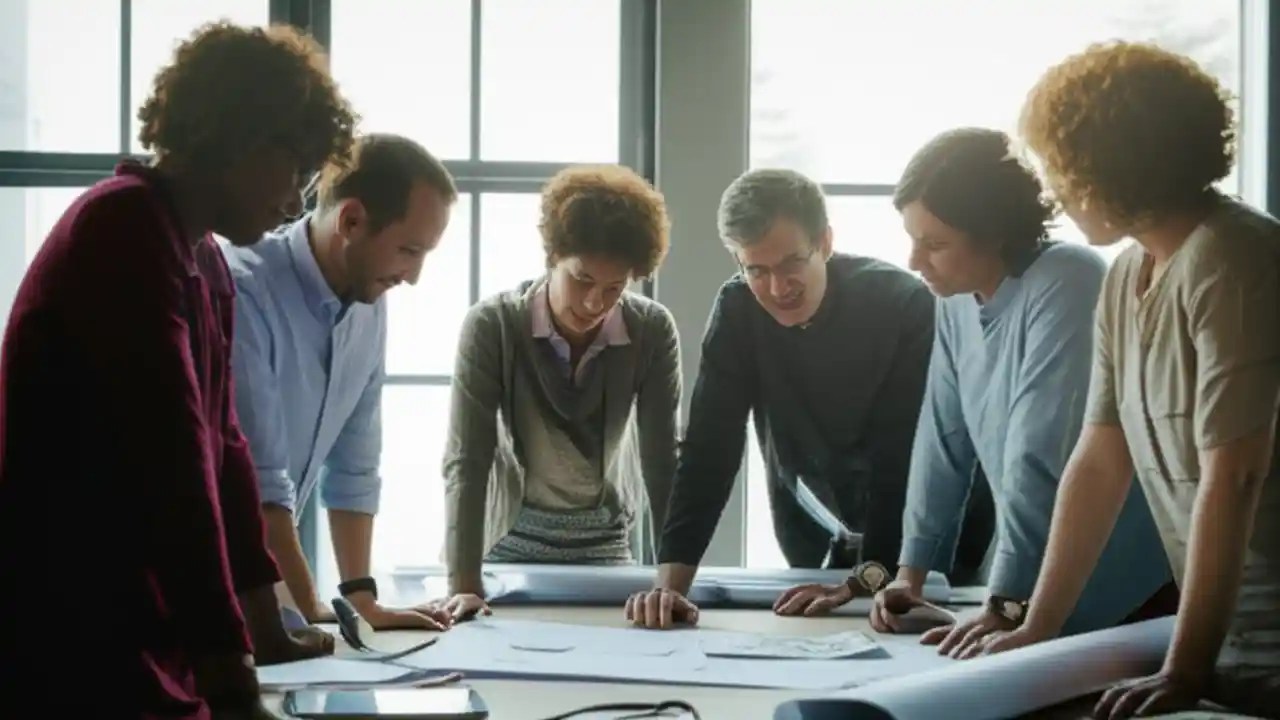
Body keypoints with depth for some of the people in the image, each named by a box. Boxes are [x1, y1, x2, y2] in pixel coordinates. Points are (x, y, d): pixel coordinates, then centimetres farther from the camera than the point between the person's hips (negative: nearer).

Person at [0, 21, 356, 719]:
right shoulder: (128, 227, -17)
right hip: (71, 660, -10)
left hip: (138, 650, 10)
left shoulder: (205, 264, 14)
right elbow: (171, 461, -23)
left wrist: (265, 630, 21)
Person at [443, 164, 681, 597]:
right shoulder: (492, 326, -22)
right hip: (510, 539, -2)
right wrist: (464, 586, -34)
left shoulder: (652, 332, -17)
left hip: (607, 542, 2)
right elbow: (466, 462, -25)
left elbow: (662, 460, -13)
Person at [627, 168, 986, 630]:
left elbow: (907, 456, -26)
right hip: (816, 533, 3)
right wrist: (671, 582, -31)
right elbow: (710, 448, -20)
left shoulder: (902, 304, -27)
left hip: (916, 528, -2)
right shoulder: (737, 310, -17)